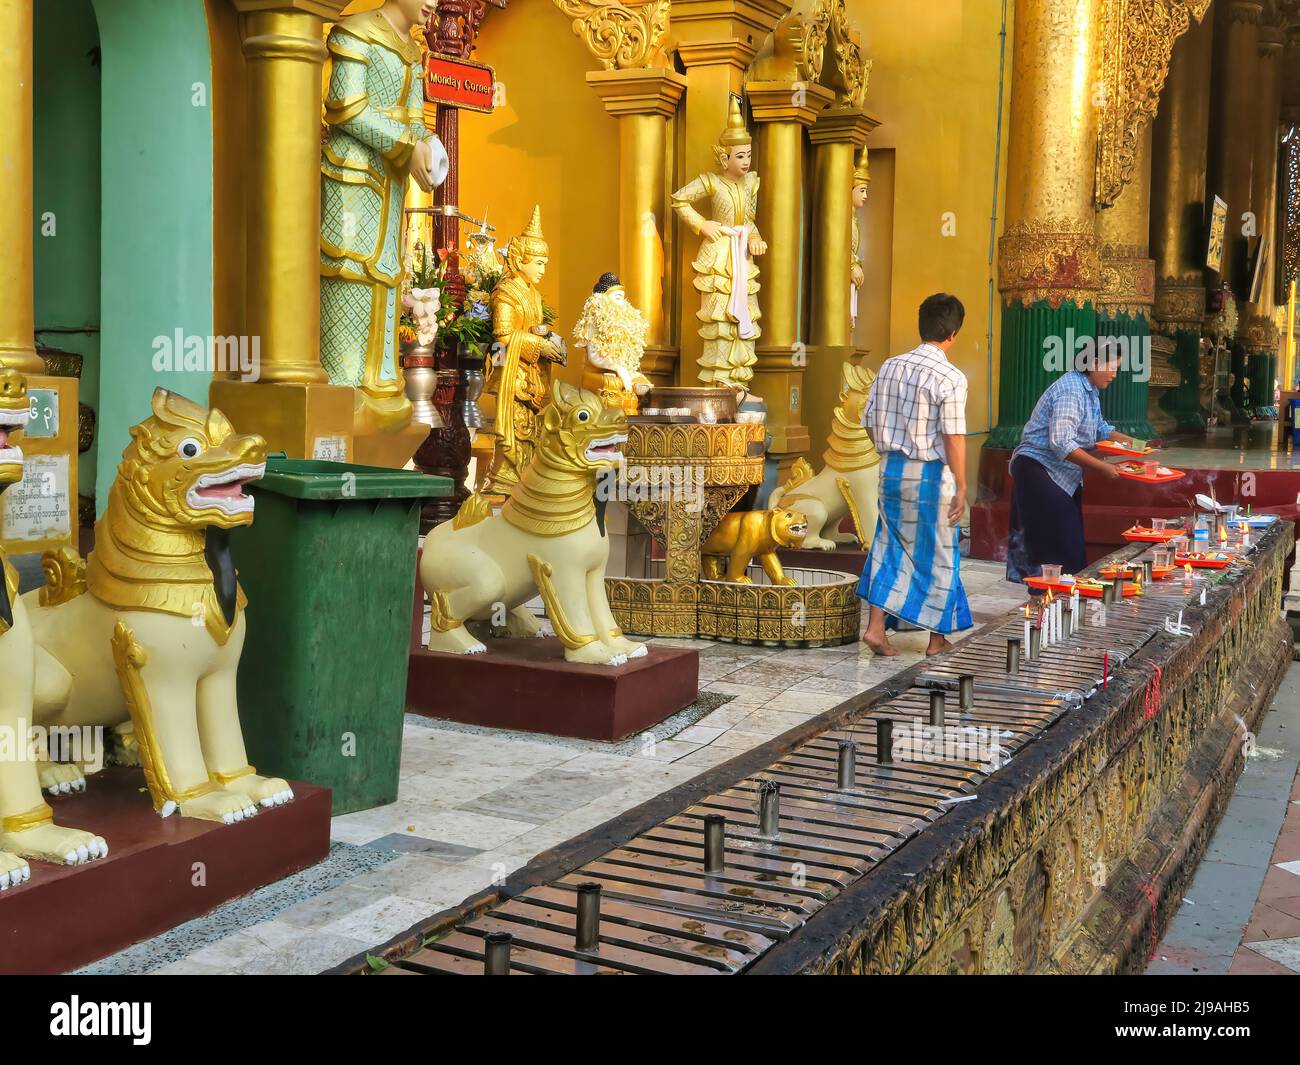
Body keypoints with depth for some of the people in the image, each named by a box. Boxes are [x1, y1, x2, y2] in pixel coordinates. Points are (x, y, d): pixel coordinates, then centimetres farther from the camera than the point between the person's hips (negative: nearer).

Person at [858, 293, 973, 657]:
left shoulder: (890, 367, 4)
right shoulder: (950, 378, -15)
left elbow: (872, 423, 9)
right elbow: (953, 438, -17)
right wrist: (961, 487, -10)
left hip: (892, 469, 5)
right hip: (931, 475, -5)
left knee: (890, 546, 14)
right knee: (938, 555, 8)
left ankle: (875, 627, 8)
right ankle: (938, 639, 17)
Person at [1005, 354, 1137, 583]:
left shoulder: (1089, 389, 11)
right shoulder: (1071, 391, -20)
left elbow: (1099, 427, 25)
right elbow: (1061, 444, -28)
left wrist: (1130, 441, 10)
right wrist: (1102, 467, -25)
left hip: (1063, 476, 10)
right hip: (1037, 470, -10)